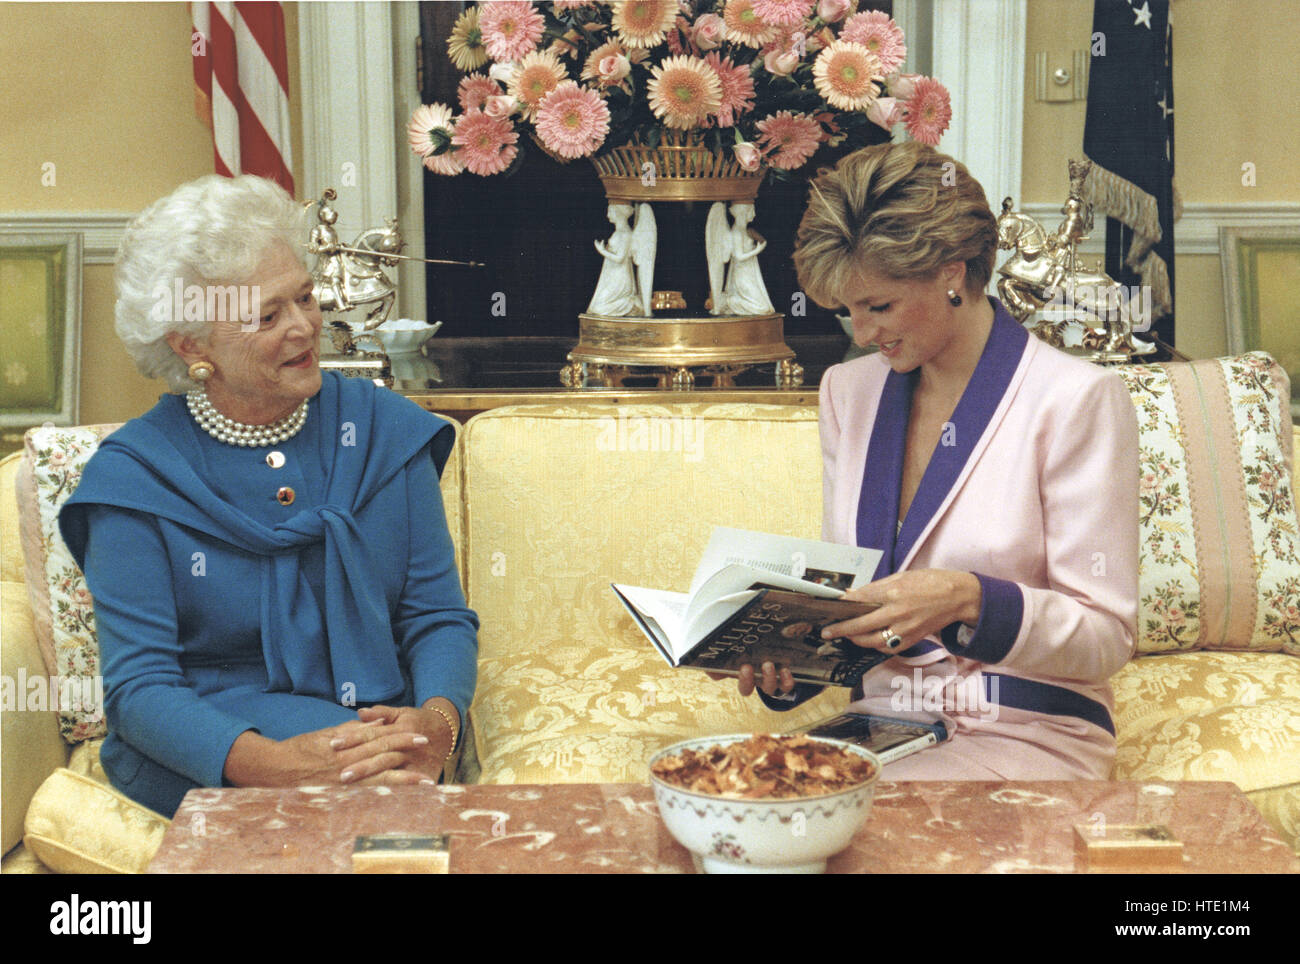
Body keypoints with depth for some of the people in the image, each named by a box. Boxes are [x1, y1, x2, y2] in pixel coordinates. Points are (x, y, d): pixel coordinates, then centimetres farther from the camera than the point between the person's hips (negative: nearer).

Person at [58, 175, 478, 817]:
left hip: (379, 723, 3)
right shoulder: (134, 474, -4)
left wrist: (438, 720, -18)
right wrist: (274, 764, -29)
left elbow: (438, 616, 7)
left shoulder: (384, 429, 6)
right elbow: (138, 687, -9)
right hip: (205, 755, -3)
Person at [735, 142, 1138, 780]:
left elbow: (1107, 634, -9)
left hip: (1027, 733, -5)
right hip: (878, 722, 5)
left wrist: (967, 601, -26)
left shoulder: (1078, 400, -7)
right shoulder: (848, 391, 12)